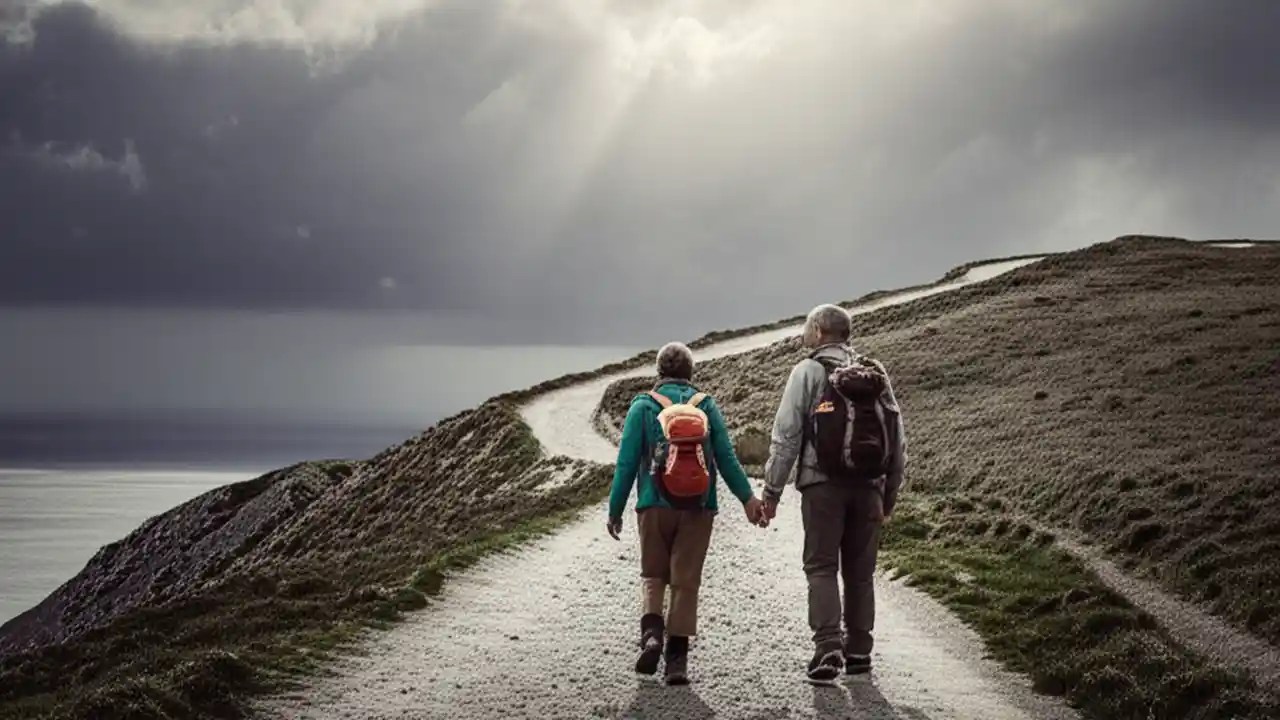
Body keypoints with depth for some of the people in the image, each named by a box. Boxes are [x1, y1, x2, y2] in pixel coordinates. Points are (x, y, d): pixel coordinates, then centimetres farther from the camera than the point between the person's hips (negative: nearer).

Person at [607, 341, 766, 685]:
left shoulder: (643, 407, 0)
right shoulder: (707, 406, 5)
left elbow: (627, 462, -2)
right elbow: (727, 458, 2)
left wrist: (615, 510, 3)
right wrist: (748, 498, 10)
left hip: (655, 505, -1)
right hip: (699, 508, 1)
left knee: (653, 575, 14)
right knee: (686, 580, 5)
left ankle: (652, 633, -10)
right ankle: (677, 659, 2)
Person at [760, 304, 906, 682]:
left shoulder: (808, 371, -1)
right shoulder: (876, 374, 13)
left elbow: (786, 435, -6)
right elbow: (898, 440, 14)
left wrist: (771, 491, -3)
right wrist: (890, 494, 21)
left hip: (823, 483, -4)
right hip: (868, 485, 4)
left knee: (821, 566, -2)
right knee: (860, 570, 12)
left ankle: (829, 646, -15)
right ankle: (858, 650, 14)